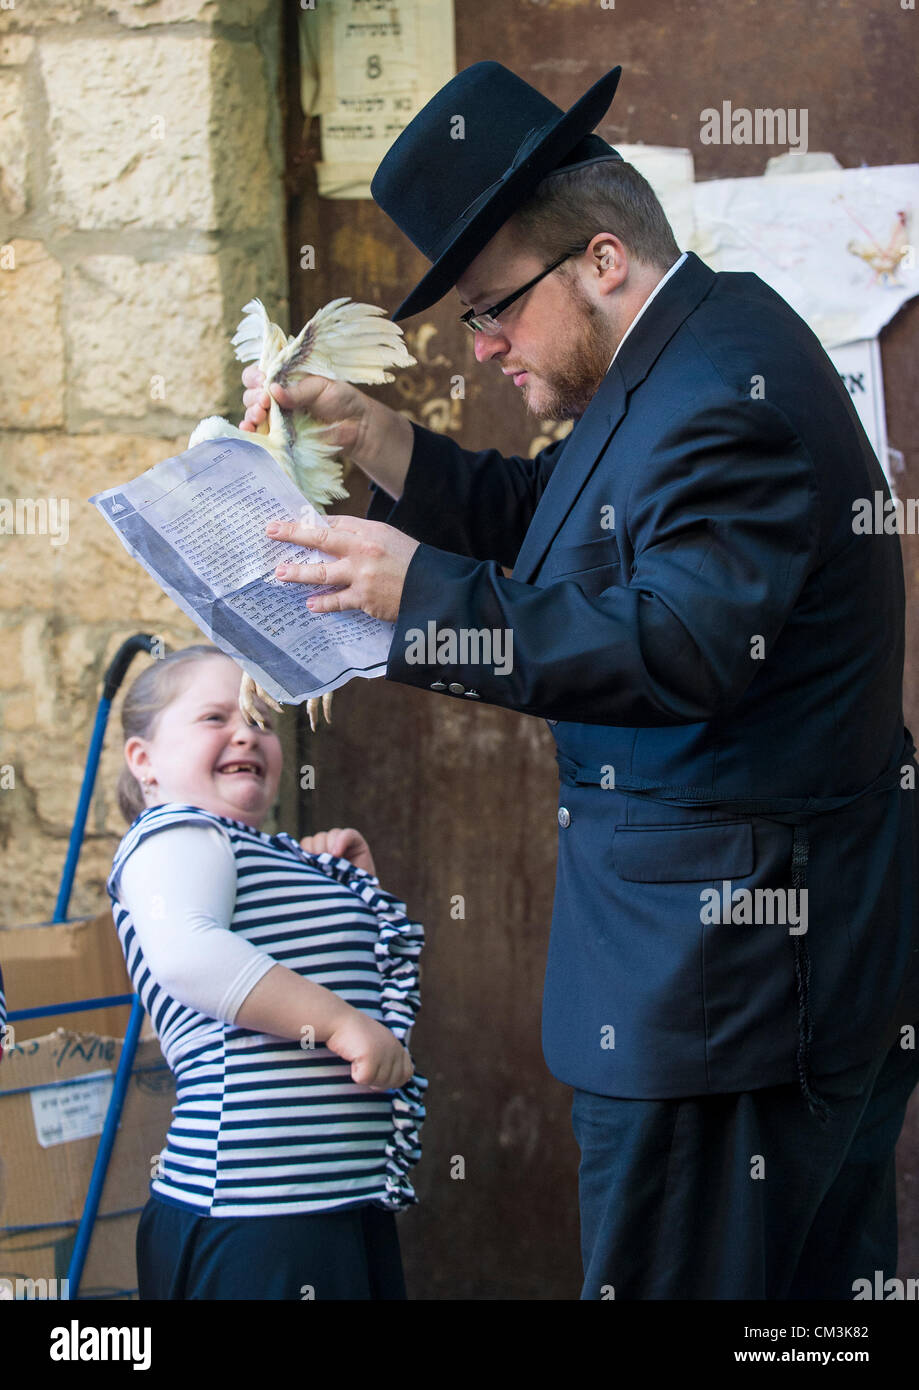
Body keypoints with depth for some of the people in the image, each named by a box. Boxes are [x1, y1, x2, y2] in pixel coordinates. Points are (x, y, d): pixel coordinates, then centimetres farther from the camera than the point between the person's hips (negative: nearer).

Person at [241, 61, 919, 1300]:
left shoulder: (724, 395, -21)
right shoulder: (697, 344, 13)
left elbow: (684, 647, -30)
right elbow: (541, 524, 23)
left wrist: (424, 590, -27)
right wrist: (371, 435, 11)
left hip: (728, 949, -11)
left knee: (673, 1275, -5)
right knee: (818, 1276, 16)